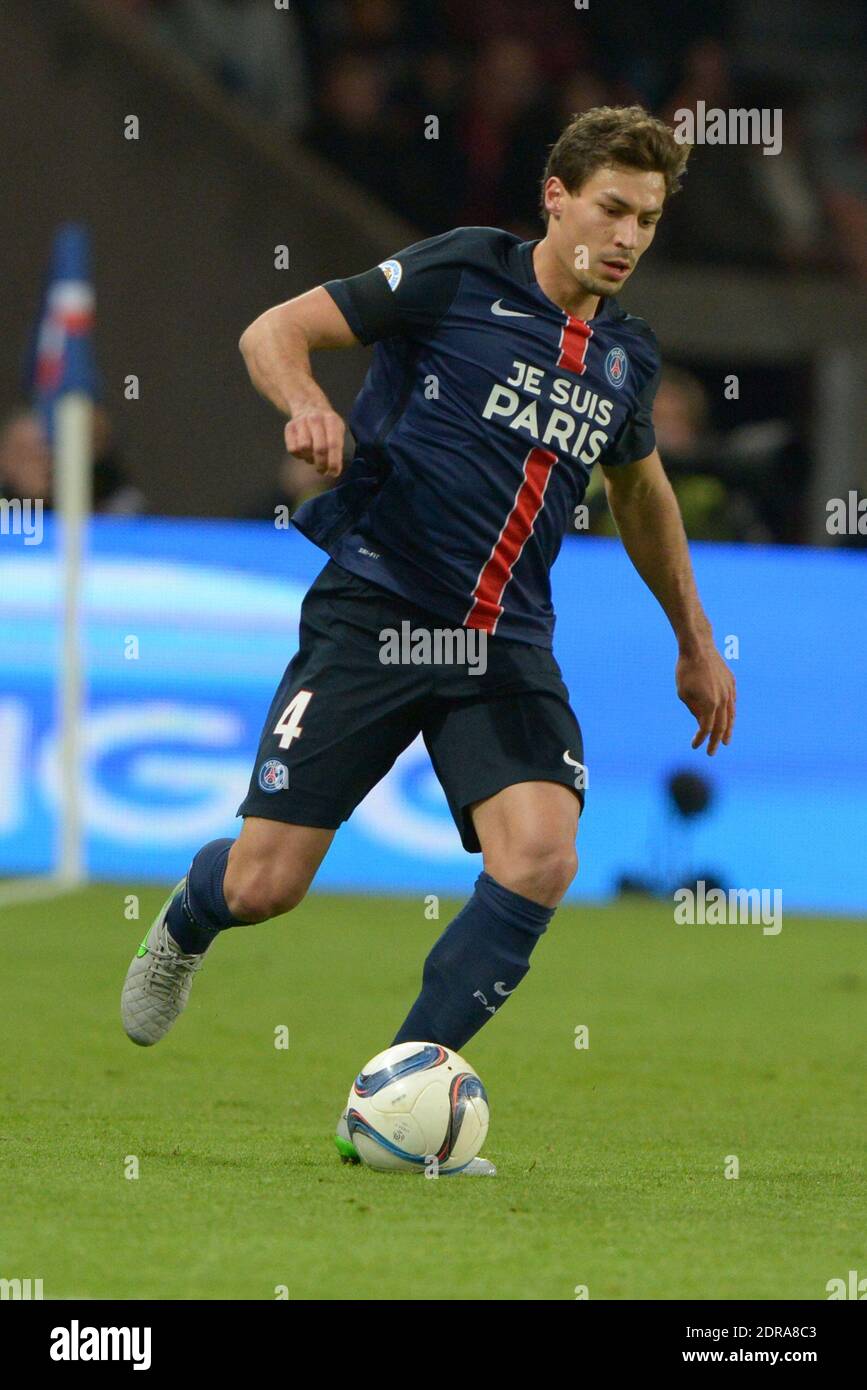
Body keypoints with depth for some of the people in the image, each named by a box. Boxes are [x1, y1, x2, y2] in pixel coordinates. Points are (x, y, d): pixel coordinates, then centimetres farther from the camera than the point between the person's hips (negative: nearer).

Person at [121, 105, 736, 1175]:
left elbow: (641, 493, 30)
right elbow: (274, 332, -5)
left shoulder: (626, 353, 11)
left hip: (506, 644, 4)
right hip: (375, 608, -4)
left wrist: (695, 643, 36)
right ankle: (185, 925, 34)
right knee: (264, 886, -6)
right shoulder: (462, 274, -6)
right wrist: (306, 403, -27)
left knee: (541, 860, -21)